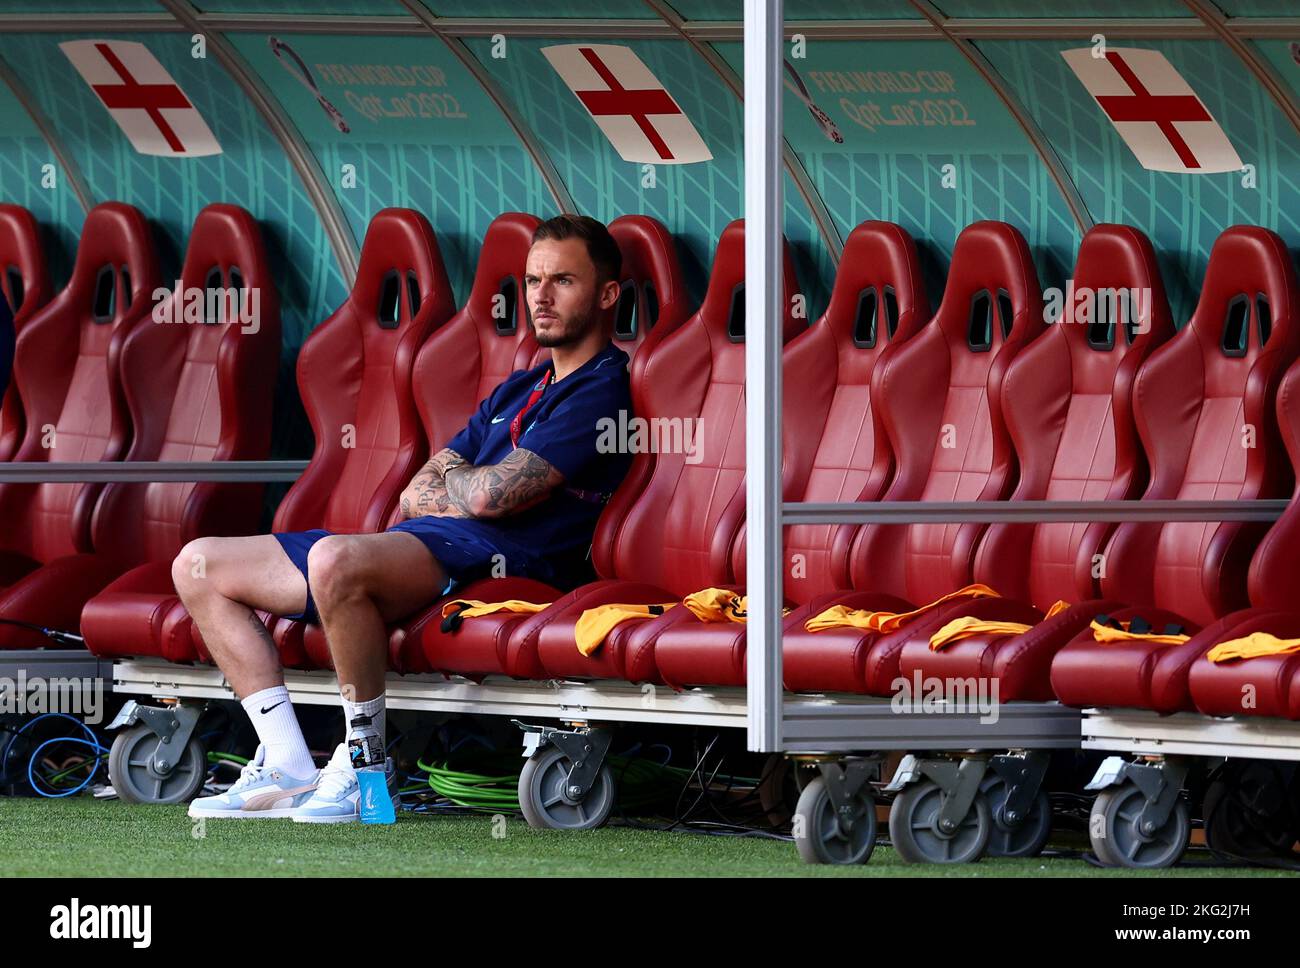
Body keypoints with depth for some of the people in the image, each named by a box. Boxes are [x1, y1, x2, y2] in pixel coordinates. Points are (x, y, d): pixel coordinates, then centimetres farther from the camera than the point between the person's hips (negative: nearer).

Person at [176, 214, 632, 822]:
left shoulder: (600, 391, -4)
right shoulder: (517, 390, 27)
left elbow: (489, 496, -14)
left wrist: (449, 477, 9)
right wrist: (467, 489, -2)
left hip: (492, 557, -10)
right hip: (415, 542, 10)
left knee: (335, 559, -41)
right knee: (198, 566, 7)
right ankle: (288, 769, -5)